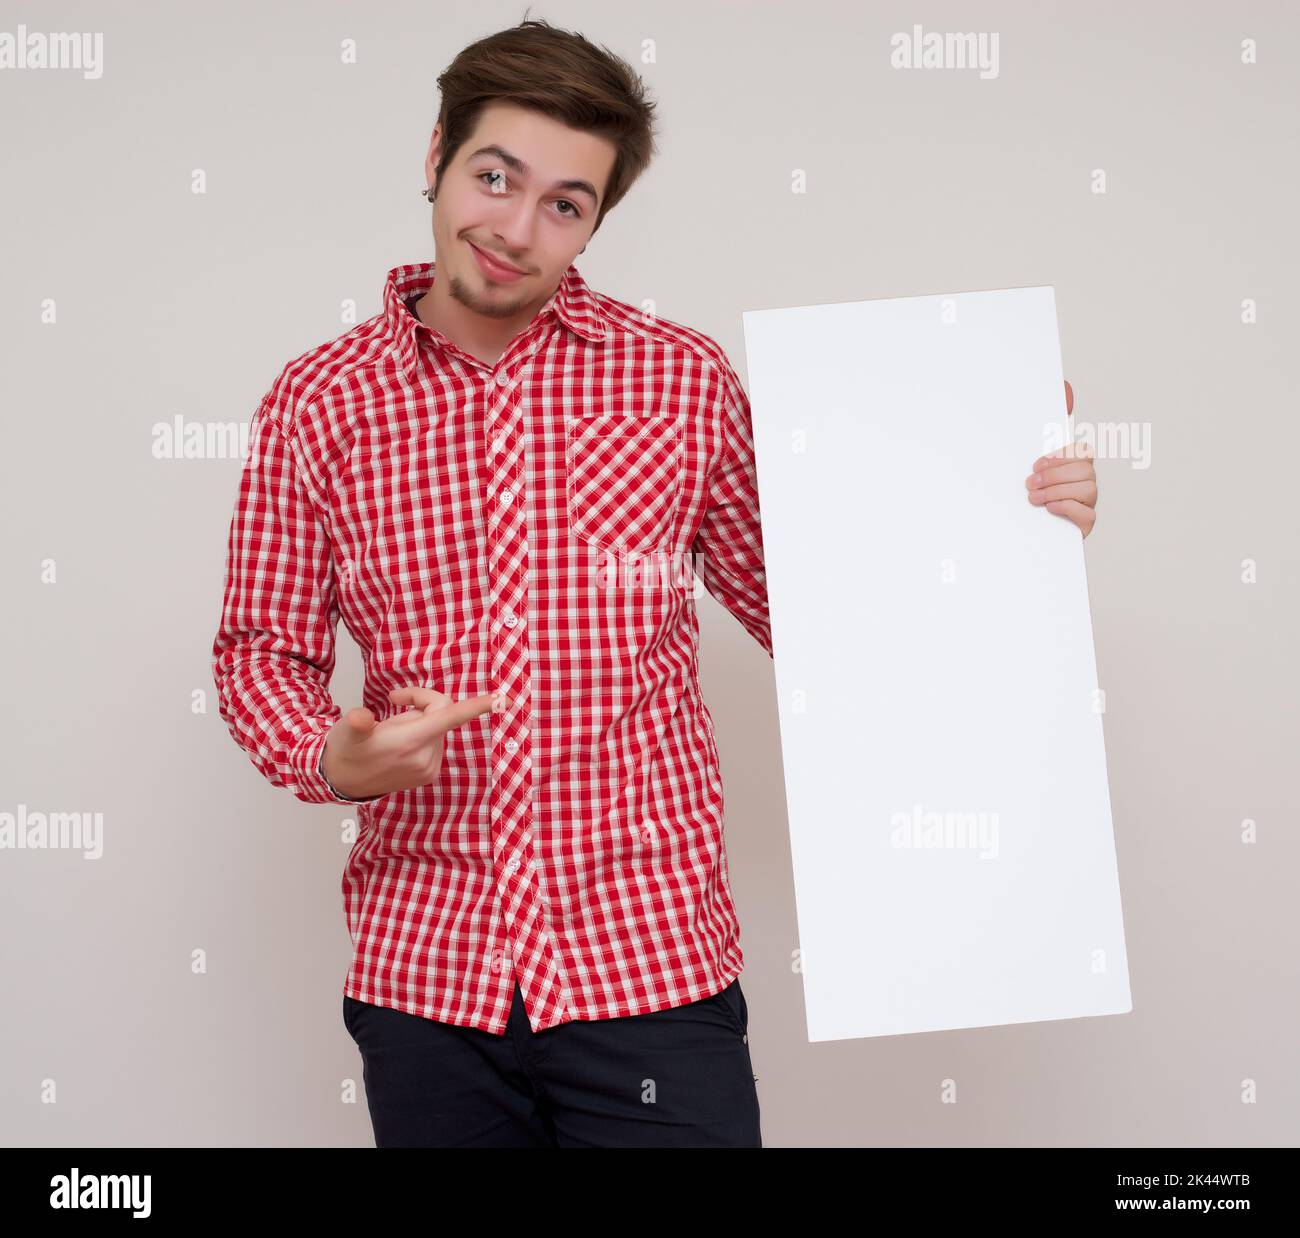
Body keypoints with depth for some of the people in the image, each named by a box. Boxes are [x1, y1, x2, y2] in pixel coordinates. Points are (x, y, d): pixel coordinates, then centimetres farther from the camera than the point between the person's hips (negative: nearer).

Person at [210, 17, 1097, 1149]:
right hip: (423, 974, 1)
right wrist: (332, 759, -13)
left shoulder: (681, 379, 1)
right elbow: (262, 647, 7)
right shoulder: (315, 404, 2)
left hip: (649, 962, -1)